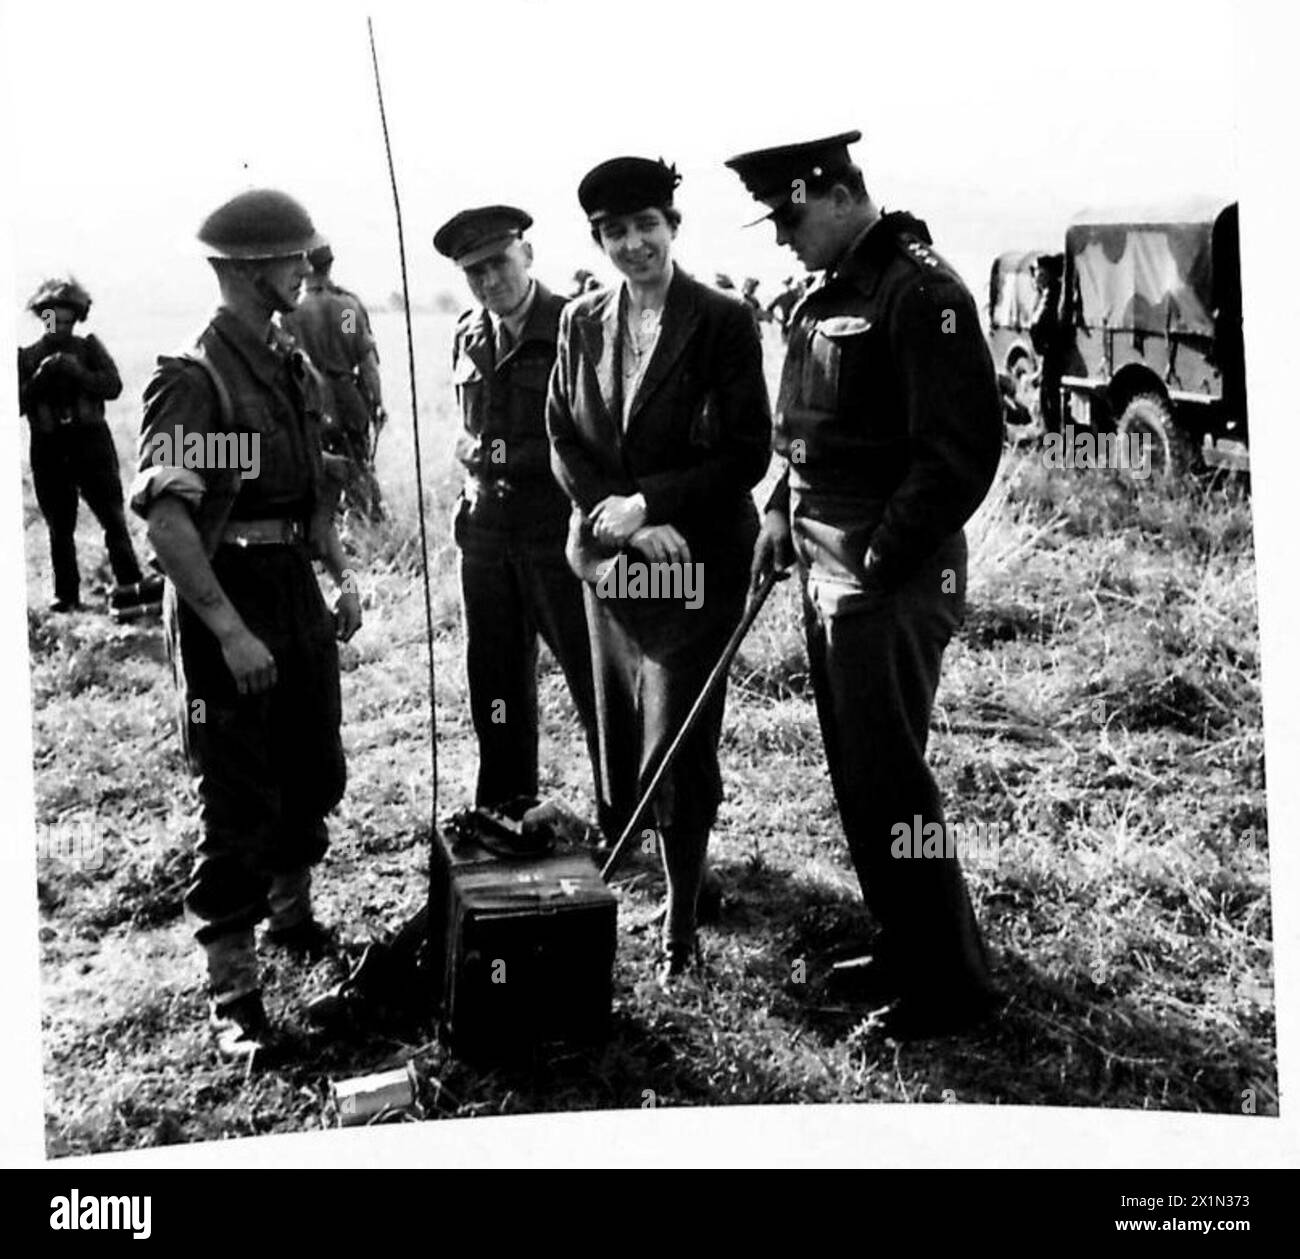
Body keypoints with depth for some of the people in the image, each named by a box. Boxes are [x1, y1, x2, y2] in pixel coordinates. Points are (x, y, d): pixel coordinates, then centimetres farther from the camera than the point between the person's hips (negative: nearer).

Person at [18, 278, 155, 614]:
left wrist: (78, 372, -19)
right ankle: (66, 595, 10)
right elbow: (16, 406, 1)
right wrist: (39, 378, -13)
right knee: (60, 529, 5)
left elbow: (113, 386, -6)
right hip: (49, 450, 1)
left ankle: (128, 585, -11)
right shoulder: (26, 357, 8)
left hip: (92, 442, -1)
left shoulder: (89, 348, 6)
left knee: (113, 516, -8)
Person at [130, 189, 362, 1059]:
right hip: (226, 601, -8)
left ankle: (292, 914, 41)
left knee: (315, 774, 19)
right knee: (240, 802, -1)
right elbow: (167, 520, -22)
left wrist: (341, 572, 8)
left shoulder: (295, 368, 9)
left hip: (297, 590, 8)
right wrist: (229, 630, -25)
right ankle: (234, 991, 11)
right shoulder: (196, 380, -16)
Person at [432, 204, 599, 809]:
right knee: (495, 685, 14)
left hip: (558, 526, -6)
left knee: (592, 680, 1)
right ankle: (503, 813, 28)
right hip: (485, 526, 6)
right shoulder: (467, 335, 10)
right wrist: (474, 451, 7)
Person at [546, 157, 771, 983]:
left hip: (694, 563, -5)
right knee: (620, 740, 9)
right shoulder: (582, 322, 7)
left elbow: (746, 454, -11)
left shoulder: (722, 323, -8)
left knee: (678, 749, -1)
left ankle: (682, 926, 14)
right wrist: (624, 521, -10)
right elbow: (564, 439, 5)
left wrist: (647, 503, -16)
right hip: (610, 559, 5)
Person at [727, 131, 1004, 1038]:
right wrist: (785, 512, 9)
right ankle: (905, 948, 30)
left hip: (892, 575, -9)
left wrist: (887, 558, -20)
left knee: (888, 779, -4)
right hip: (827, 561, 10)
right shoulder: (830, 294, 14)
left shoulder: (920, 291, -15)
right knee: (855, 771, 15)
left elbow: (964, 444, -21)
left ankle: (952, 984, 10)